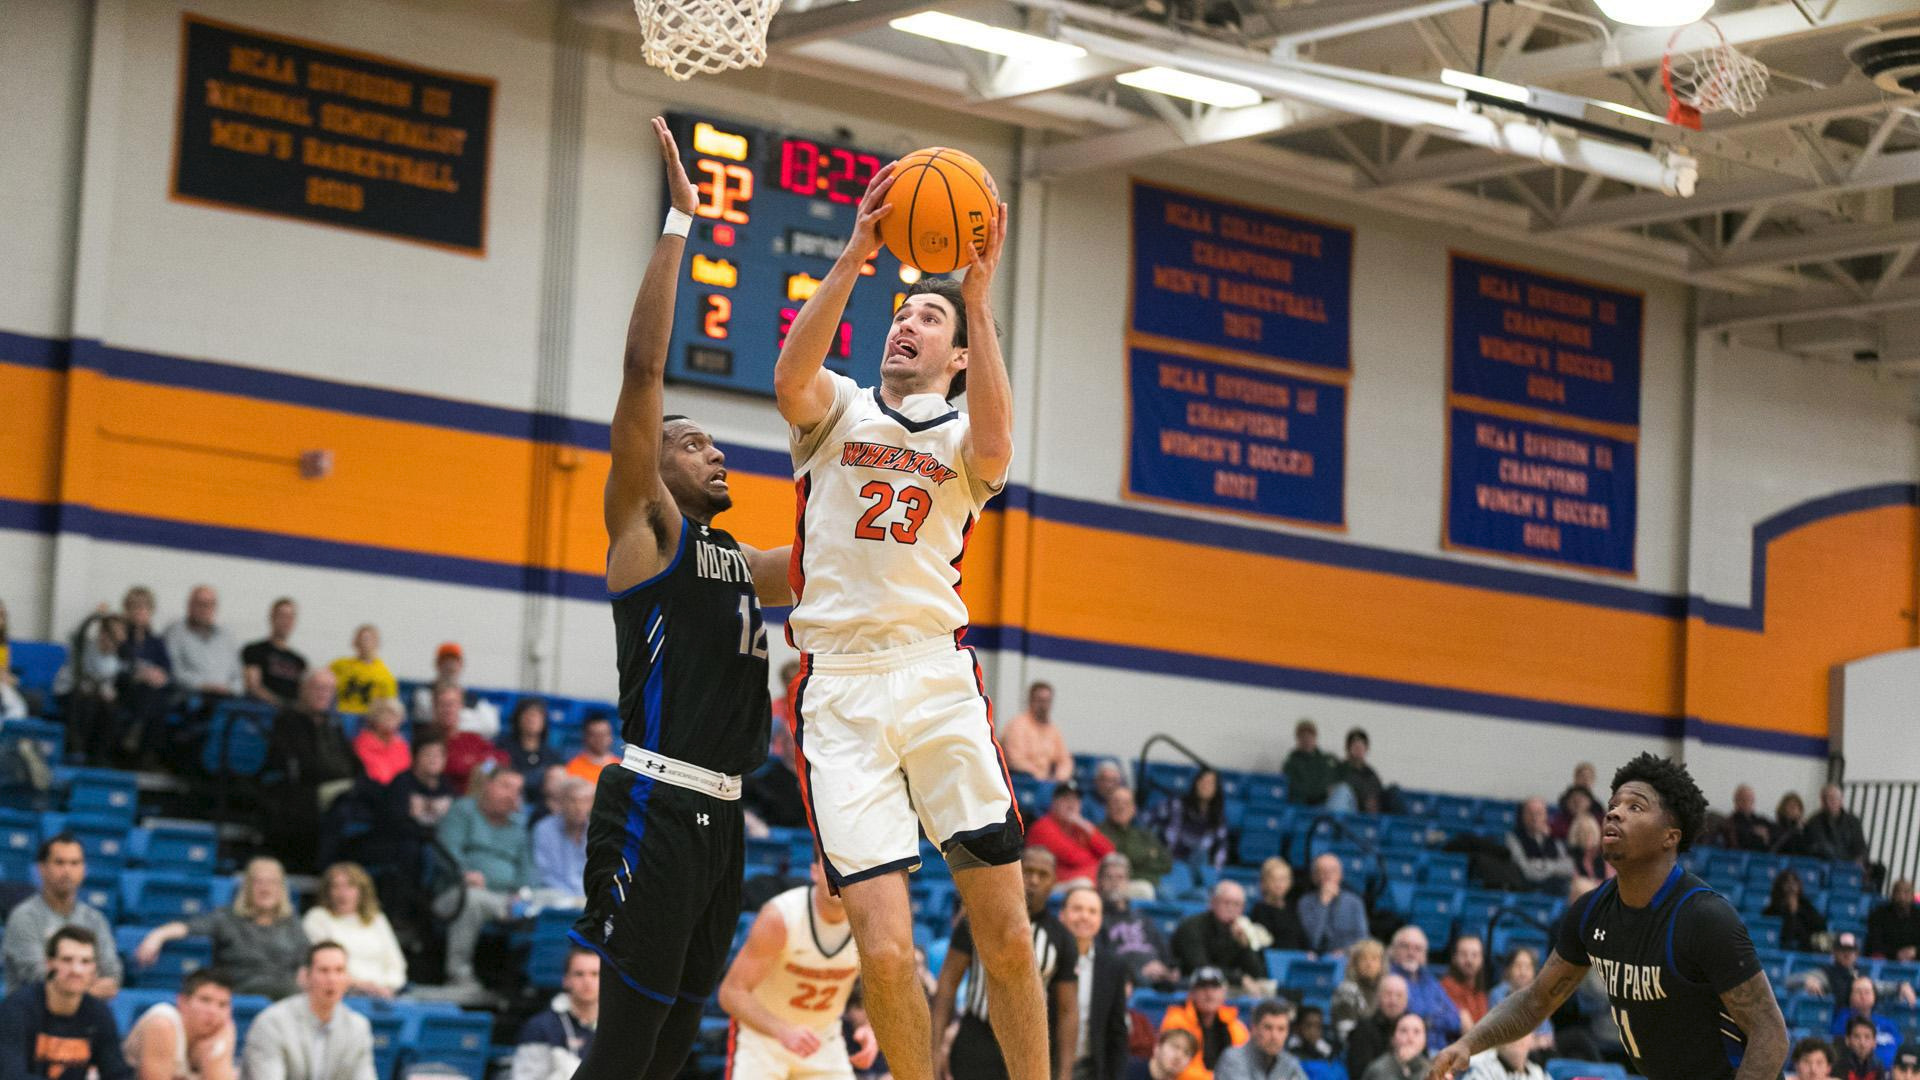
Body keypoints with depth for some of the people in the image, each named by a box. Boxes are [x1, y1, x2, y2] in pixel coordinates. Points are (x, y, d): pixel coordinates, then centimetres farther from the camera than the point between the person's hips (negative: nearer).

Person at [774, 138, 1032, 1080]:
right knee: (884, 947, -10)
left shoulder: (963, 434, 15)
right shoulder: (839, 411, 16)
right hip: (838, 691, -1)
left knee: (1003, 927, -3)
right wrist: (854, 259, -14)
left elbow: (993, 442, -11)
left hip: (937, 675, 1)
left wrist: (979, 296, -14)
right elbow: (789, 378, -9)